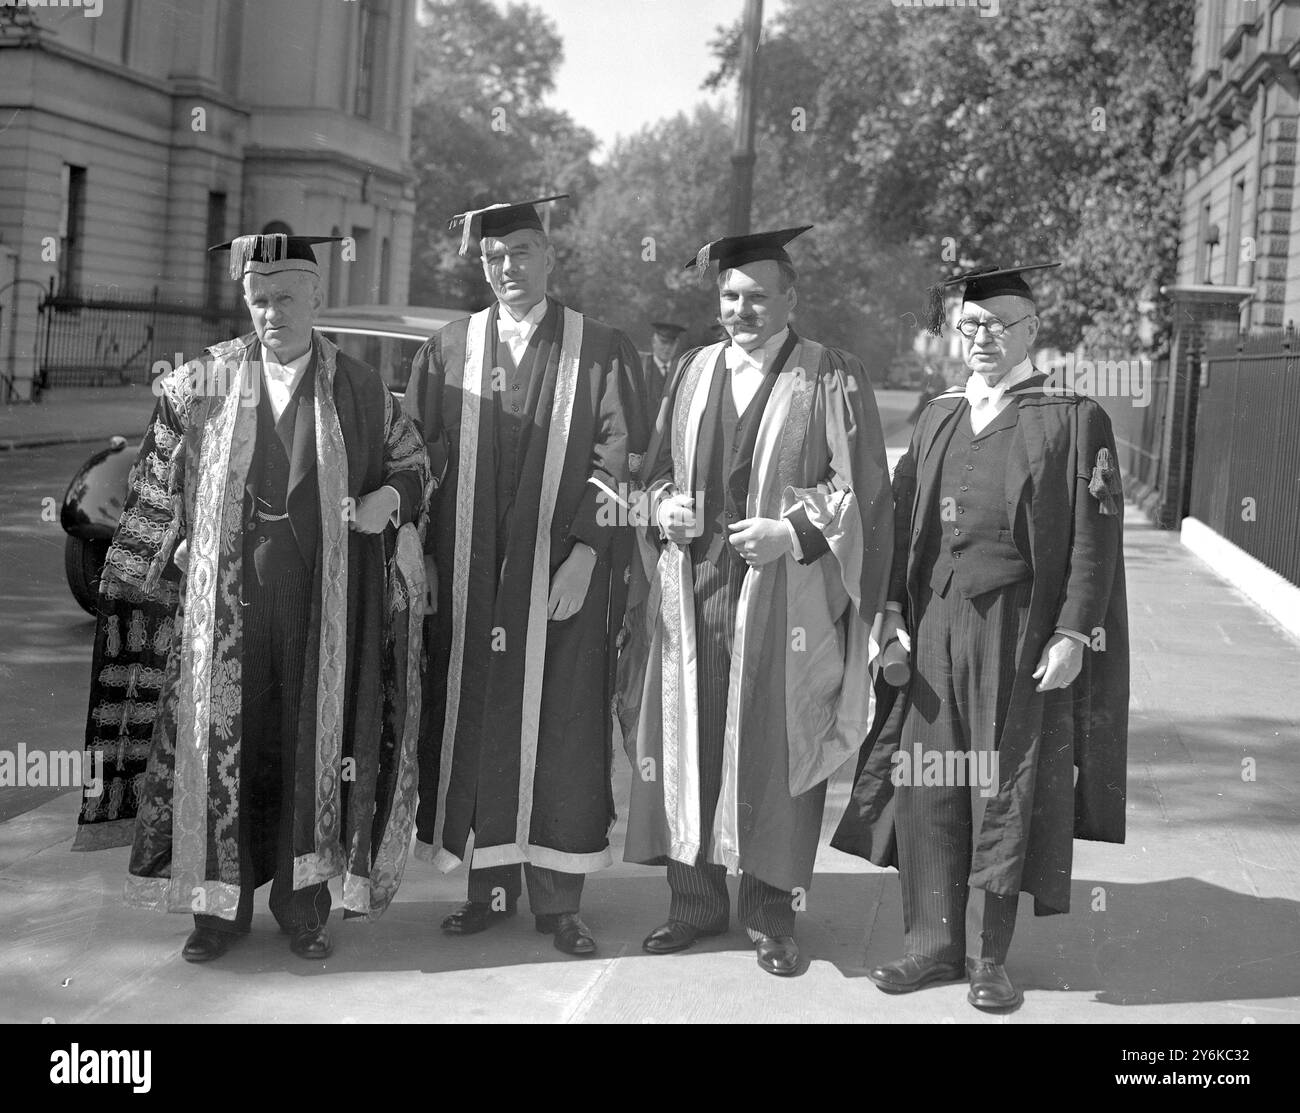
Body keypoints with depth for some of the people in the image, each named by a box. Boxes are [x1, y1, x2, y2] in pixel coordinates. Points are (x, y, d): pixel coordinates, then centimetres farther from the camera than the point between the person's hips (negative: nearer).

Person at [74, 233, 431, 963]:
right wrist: (176, 543, 4)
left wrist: (389, 499, -8)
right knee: (223, 736, 3)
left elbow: (414, 460, 12)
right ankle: (221, 902, 16)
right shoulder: (203, 383, 5)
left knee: (315, 739, 4)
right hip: (225, 592, 1)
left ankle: (304, 902, 17)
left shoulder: (359, 388, 3)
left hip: (324, 594, 0)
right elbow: (158, 474, 15)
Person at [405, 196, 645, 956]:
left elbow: (618, 461, -3)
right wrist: (421, 556, -2)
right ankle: (492, 883, 20)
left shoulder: (603, 352, 1)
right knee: (476, 723, 6)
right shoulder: (448, 353, 8)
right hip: (469, 578, 2)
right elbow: (422, 460, 8)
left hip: (562, 577, -2)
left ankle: (557, 897, 13)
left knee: (559, 729, 3)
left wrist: (585, 554, -13)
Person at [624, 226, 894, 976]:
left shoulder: (832, 379, -3)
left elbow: (862, 489, -5)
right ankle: (697, 901, 22)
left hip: (786, 600, -4)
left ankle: (773, 914, 16)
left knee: (776, 754, 2)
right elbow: (662, 468, 19)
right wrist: (668, 507, -1)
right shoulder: (697, 371, 12)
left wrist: (792, 531, -17)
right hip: (695, 593, 4)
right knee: (689, 744, 7)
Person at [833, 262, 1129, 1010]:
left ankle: (987, 956, 16)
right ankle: (934, 942, 19)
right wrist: (896, 607, 3)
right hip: (935, 626, 4)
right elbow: (903, 519, 12)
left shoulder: (1074, 421, -3)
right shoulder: (940, 418, 12)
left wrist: (1073, 633, -13)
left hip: (1019, 632, -4)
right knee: (928, 782, 6)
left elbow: (1093, 538, -7)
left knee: (1003, 792, 3)